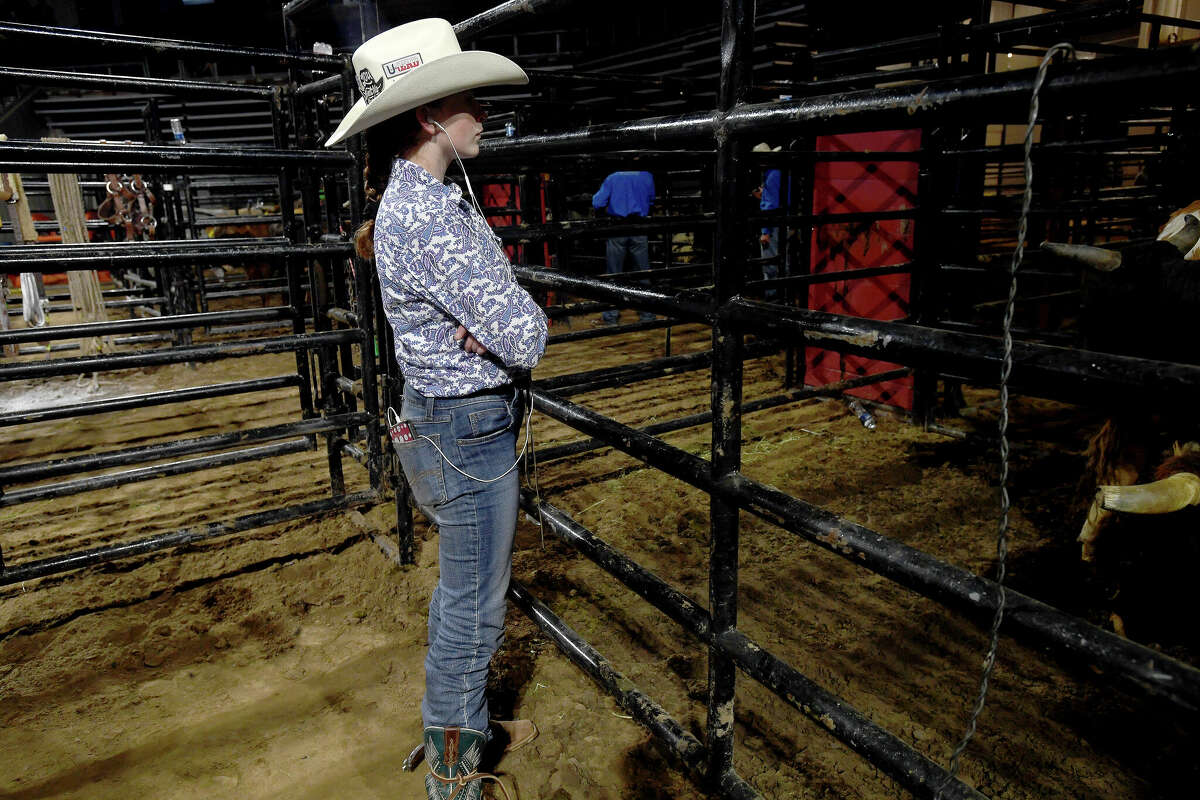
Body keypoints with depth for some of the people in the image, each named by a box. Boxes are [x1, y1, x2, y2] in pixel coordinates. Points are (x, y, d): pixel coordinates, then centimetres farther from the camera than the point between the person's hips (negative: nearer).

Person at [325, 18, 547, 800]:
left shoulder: (424, 199, 8)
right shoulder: (430, 217, -25)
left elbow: (495, 295, 9)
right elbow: (526, 336, -26)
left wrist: (491, 318, -13)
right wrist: (514, 321, -4)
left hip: (448, 419, 10)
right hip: (469, 431, -10)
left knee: (462, 590, 24)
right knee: (474, 609, 8)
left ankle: (465, 723, 46)